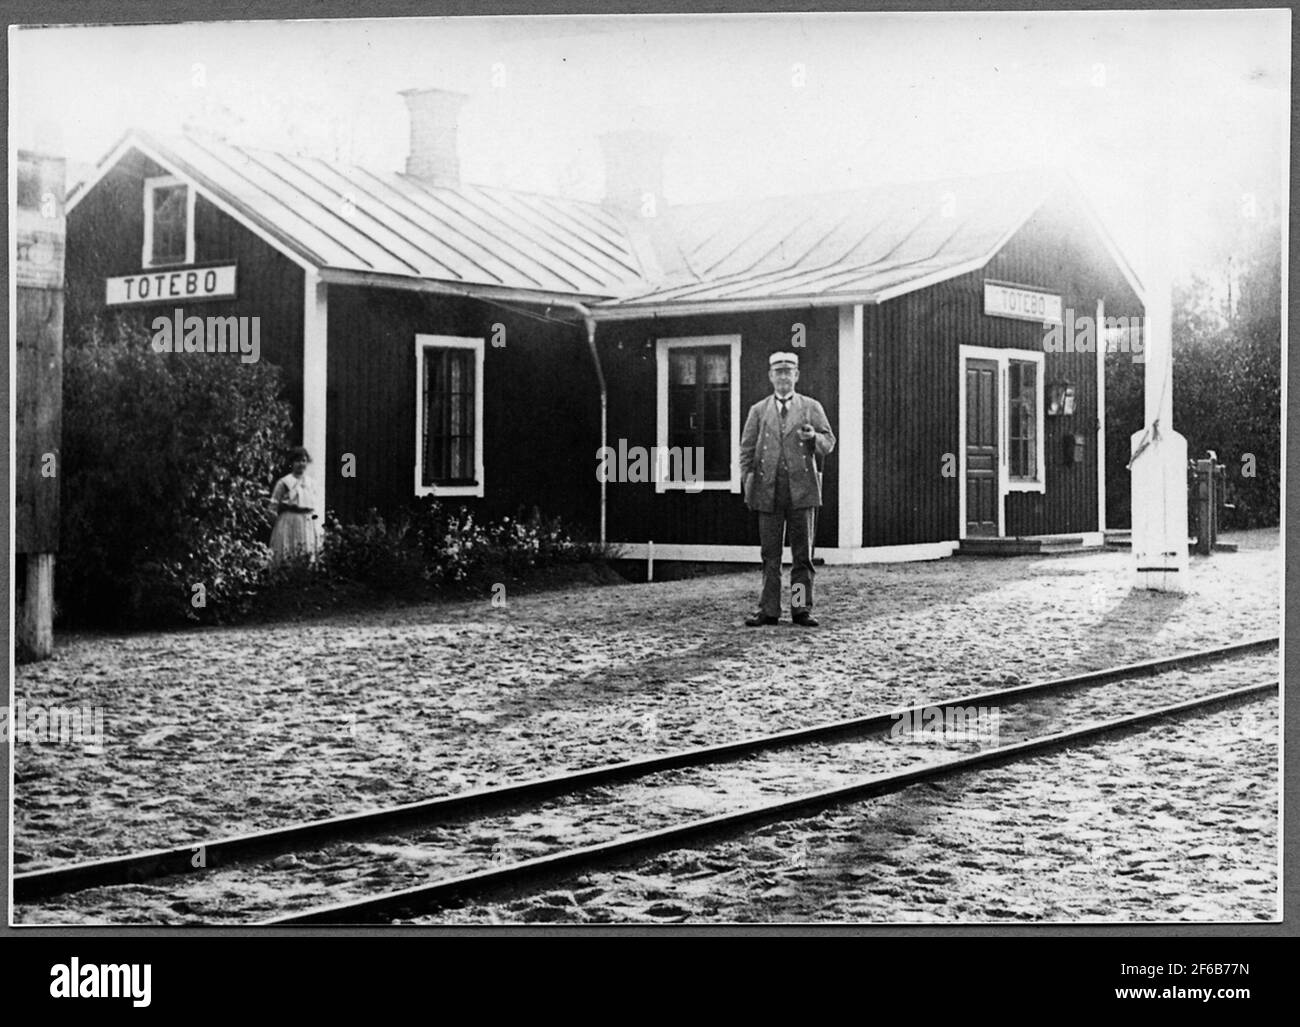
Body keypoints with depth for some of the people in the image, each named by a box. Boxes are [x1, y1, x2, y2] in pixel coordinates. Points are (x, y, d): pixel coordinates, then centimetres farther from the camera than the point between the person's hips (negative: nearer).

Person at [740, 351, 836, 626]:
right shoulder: (758, 411, 13)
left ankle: (802, 609, 6)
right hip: (768, 489, 1)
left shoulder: (811, 407, 11)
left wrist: (814, 438, -16)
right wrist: (747, 485, -1)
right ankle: (768, 610, 6)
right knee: (770, 555, 3)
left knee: (803, 554, 0)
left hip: (802, 488, -1)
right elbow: (747, 451, 10)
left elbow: (829, 443, 7)